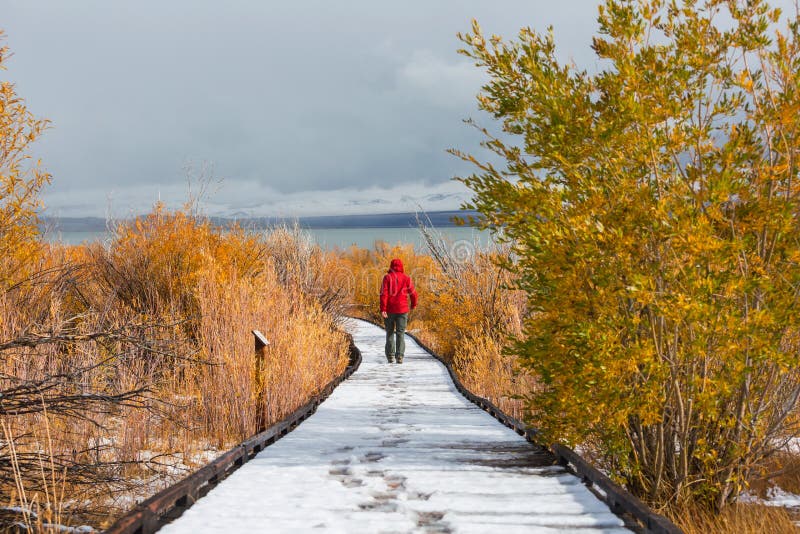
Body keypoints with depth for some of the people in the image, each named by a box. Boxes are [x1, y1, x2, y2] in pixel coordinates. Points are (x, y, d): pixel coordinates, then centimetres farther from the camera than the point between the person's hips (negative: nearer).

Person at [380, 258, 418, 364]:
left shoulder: (387, 277, -1)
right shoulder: (406, 278, 2)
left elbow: (383, 294, -10)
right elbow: (413, 293, 4)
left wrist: (383, 309, -13)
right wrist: (413, 304, 23)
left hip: (389, 310, 0)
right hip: (402, 309, 0)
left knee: (390, 333, 13)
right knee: (400, 333, 2)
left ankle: (390, 356, 11)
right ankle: (399, 356, -8)